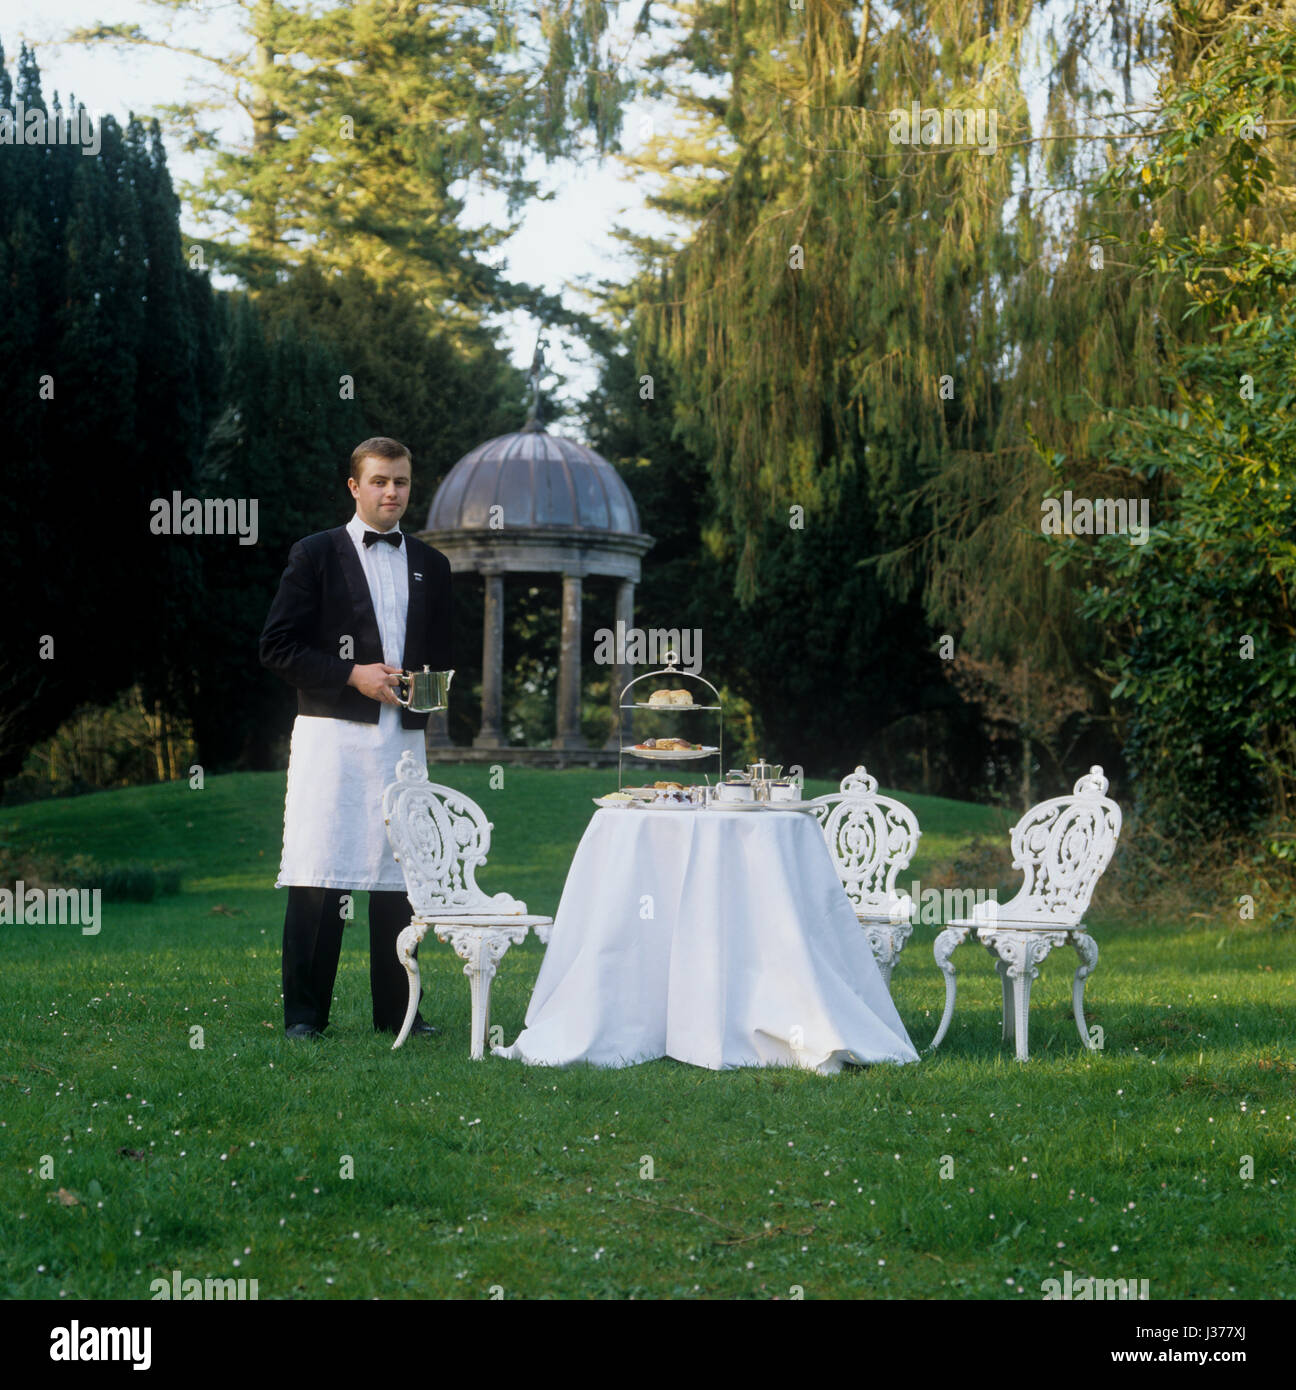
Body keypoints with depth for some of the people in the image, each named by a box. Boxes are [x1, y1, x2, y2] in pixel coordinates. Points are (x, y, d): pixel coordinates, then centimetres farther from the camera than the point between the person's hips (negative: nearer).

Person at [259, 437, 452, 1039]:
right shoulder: (315, 555, 3)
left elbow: (441, 653, 23)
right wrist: (352, 675, -12)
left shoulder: (430, 565, 16)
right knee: (319, 877, -5)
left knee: (400, 877, 6)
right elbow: (276, 646, -3)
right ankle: (304, 1012, 1)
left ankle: (396, 1011, 13)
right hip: (333, 735, -4)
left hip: (404, 739, 4)